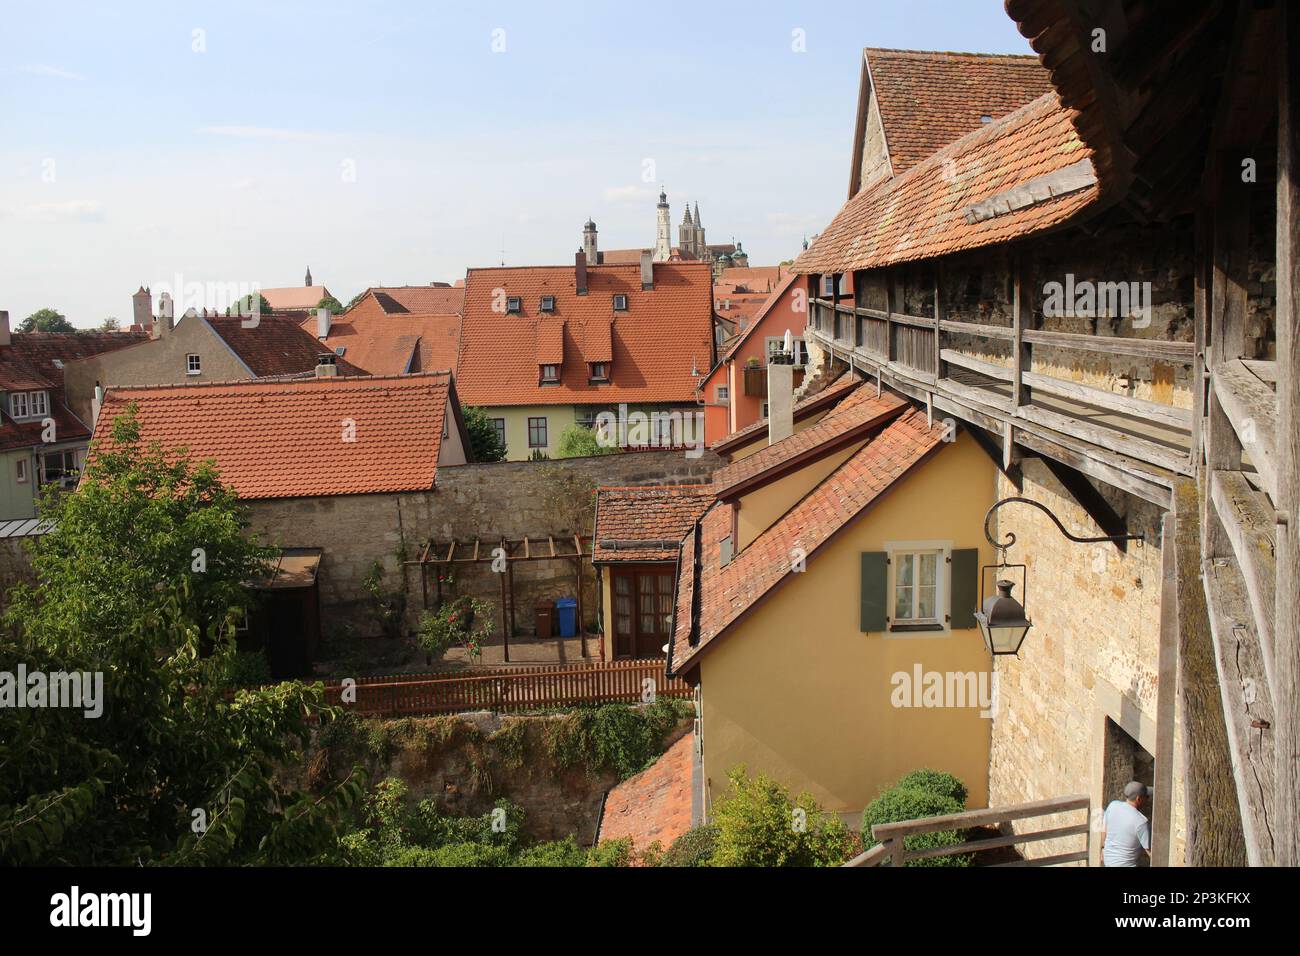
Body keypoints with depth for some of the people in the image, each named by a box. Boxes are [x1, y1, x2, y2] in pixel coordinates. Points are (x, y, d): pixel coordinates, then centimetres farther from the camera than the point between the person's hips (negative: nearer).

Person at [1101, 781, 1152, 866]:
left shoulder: (1113, 805, -10)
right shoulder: (1141, 822, -28)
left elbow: (1103, 829, 4)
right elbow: (1151, 850, -19)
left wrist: (1103, 848, 19)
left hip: (1109, 858, 7)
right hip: (1125, 865, -7)